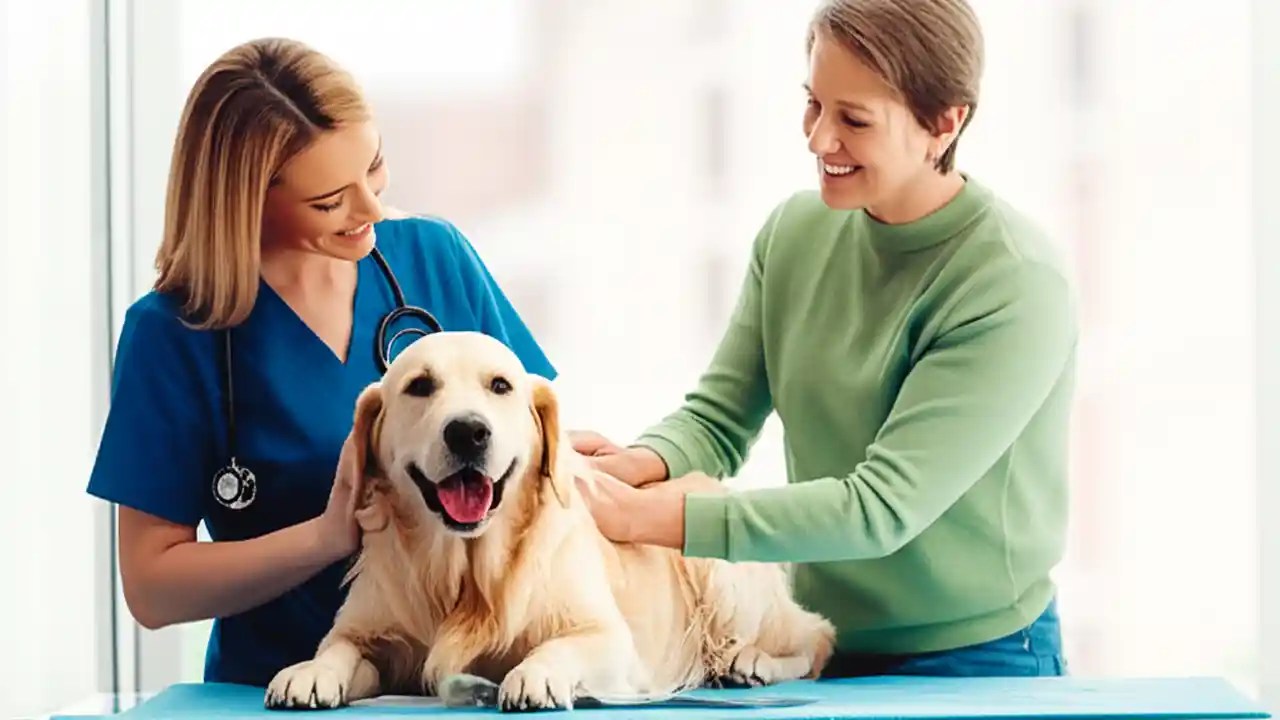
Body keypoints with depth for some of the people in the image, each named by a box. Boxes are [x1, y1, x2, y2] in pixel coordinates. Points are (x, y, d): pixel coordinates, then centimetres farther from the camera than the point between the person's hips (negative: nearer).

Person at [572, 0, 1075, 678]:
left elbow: (882, 508, -23)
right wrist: (636, 465, -20)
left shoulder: (1016, 284, -19)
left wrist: (648, 517, -27)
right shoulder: (795, 231, 0)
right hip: (822, 644, 5)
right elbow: (718, 416, 4)